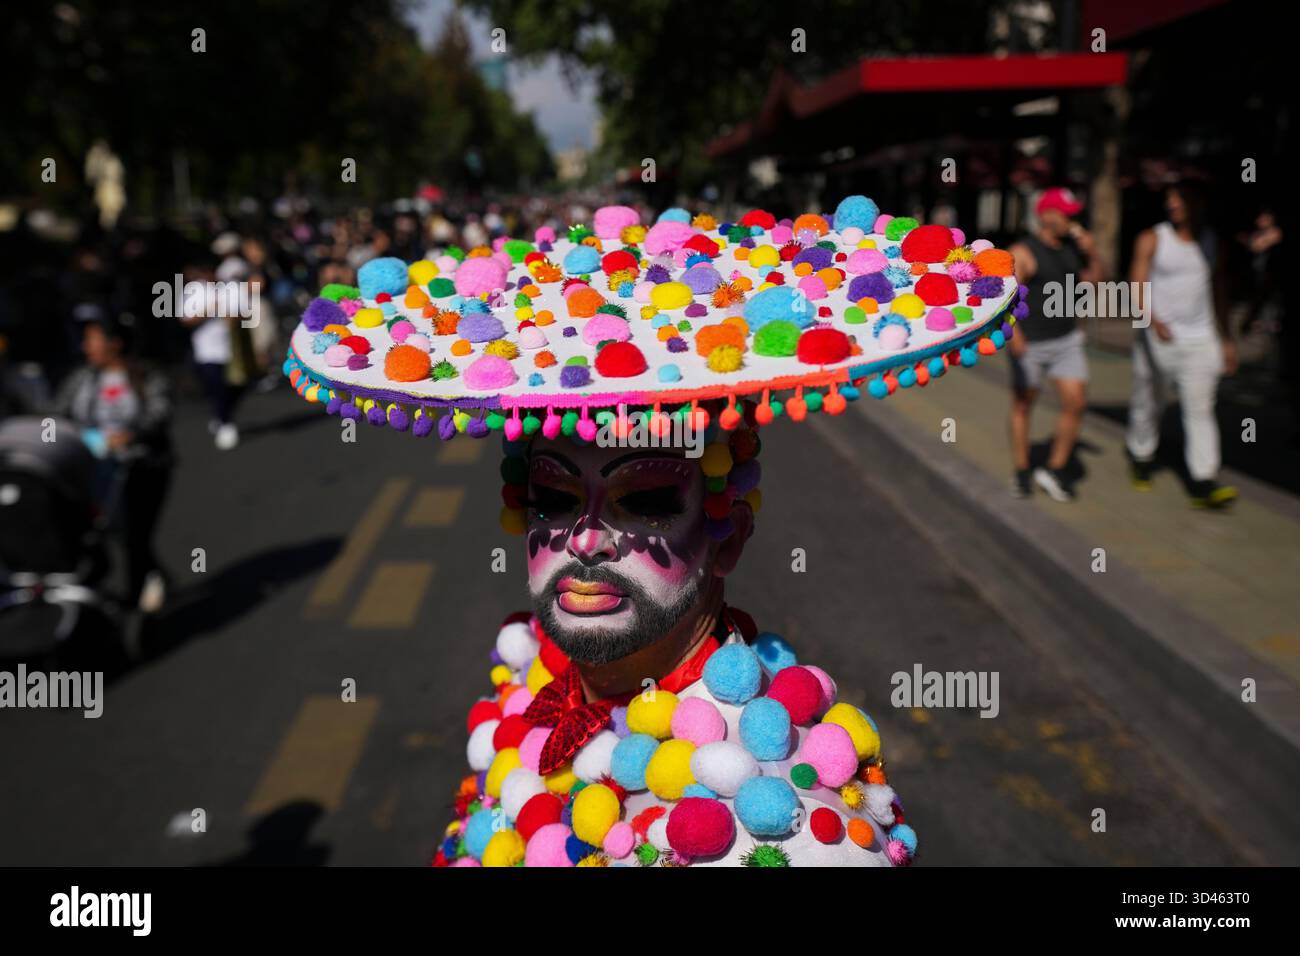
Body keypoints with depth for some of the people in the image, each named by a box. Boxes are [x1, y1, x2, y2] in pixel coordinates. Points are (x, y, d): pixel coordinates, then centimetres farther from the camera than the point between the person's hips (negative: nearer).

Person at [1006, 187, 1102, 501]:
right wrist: (1013, 333, -40)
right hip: (1029, 343, -5)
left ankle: (1054, 470, 8)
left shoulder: (1071, 245, 5)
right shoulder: (1022, 252, -15)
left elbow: (1093, 280, 14)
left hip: (1066, 340, 5)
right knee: (1023, 406, 8)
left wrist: (1093, 252, -4)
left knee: (1076, 403, -6)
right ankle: (1021, 473, 24)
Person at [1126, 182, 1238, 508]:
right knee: (1147, 402, 9)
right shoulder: (1151, 239, -2)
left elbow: (1217, 291, 19)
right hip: (1156, 337, -2)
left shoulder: (1211, 242, 10)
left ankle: (1204, 485, -10)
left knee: (1201, 409, -6)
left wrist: (1226, 339, 19)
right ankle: (1140, 461, 33)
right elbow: (1138, 284, -14)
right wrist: (1153, 320, -32)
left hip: (1199, 339, 2)